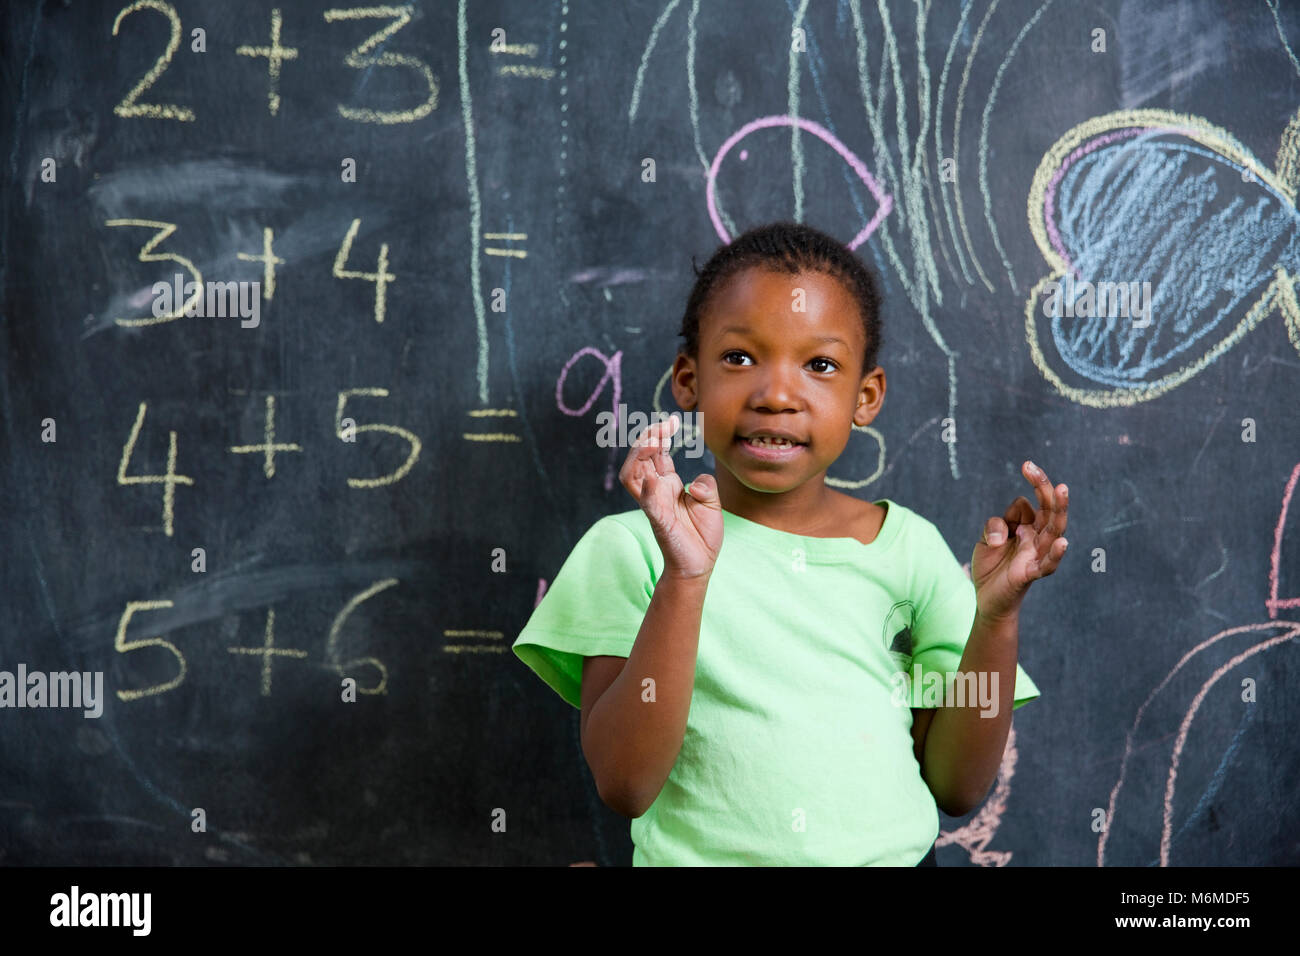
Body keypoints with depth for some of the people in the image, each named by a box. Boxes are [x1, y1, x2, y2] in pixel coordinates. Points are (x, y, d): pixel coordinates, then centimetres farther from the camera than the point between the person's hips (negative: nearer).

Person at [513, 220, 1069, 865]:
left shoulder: (909, 547, 6)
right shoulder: (631, 547, -1)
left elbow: (957, 787, 6)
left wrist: (996, 615, -6)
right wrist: (685, 578, -19)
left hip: (895, 856, 3)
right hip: (707, 858, -2)